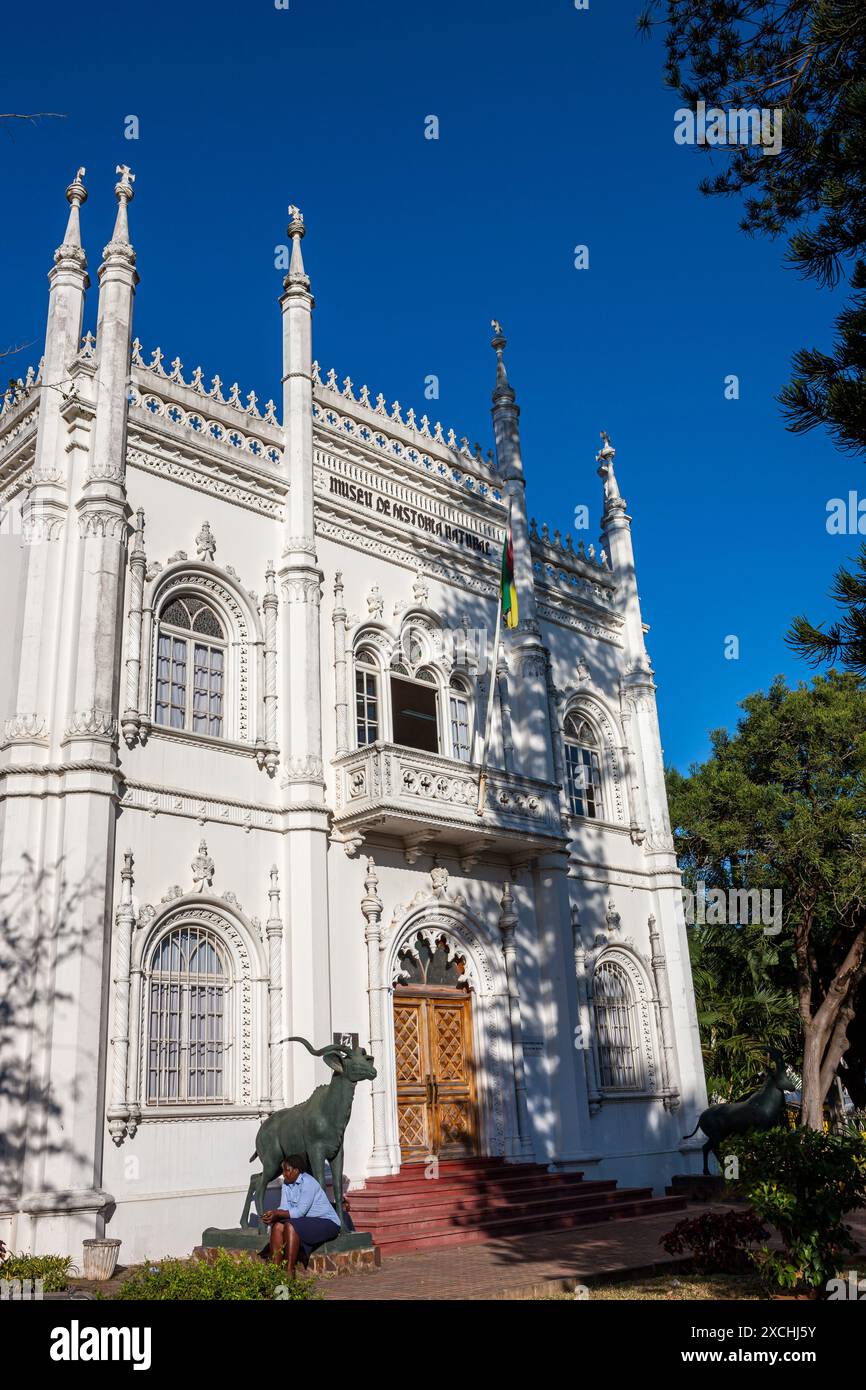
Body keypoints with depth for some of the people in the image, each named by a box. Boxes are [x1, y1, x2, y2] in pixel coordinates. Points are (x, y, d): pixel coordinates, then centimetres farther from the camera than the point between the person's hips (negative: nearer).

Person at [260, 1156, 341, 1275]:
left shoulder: (308, 1182, -20)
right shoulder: (286, 1184, 6)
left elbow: (300, 1211, -24)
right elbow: (284, 1208, -2)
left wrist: (278, 1214, -27)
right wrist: (273, 1214, -23)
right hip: (307, 1221, 8)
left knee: (291, 1226, -29)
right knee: (277, 1226, -14)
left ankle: (289, 1273, -28)